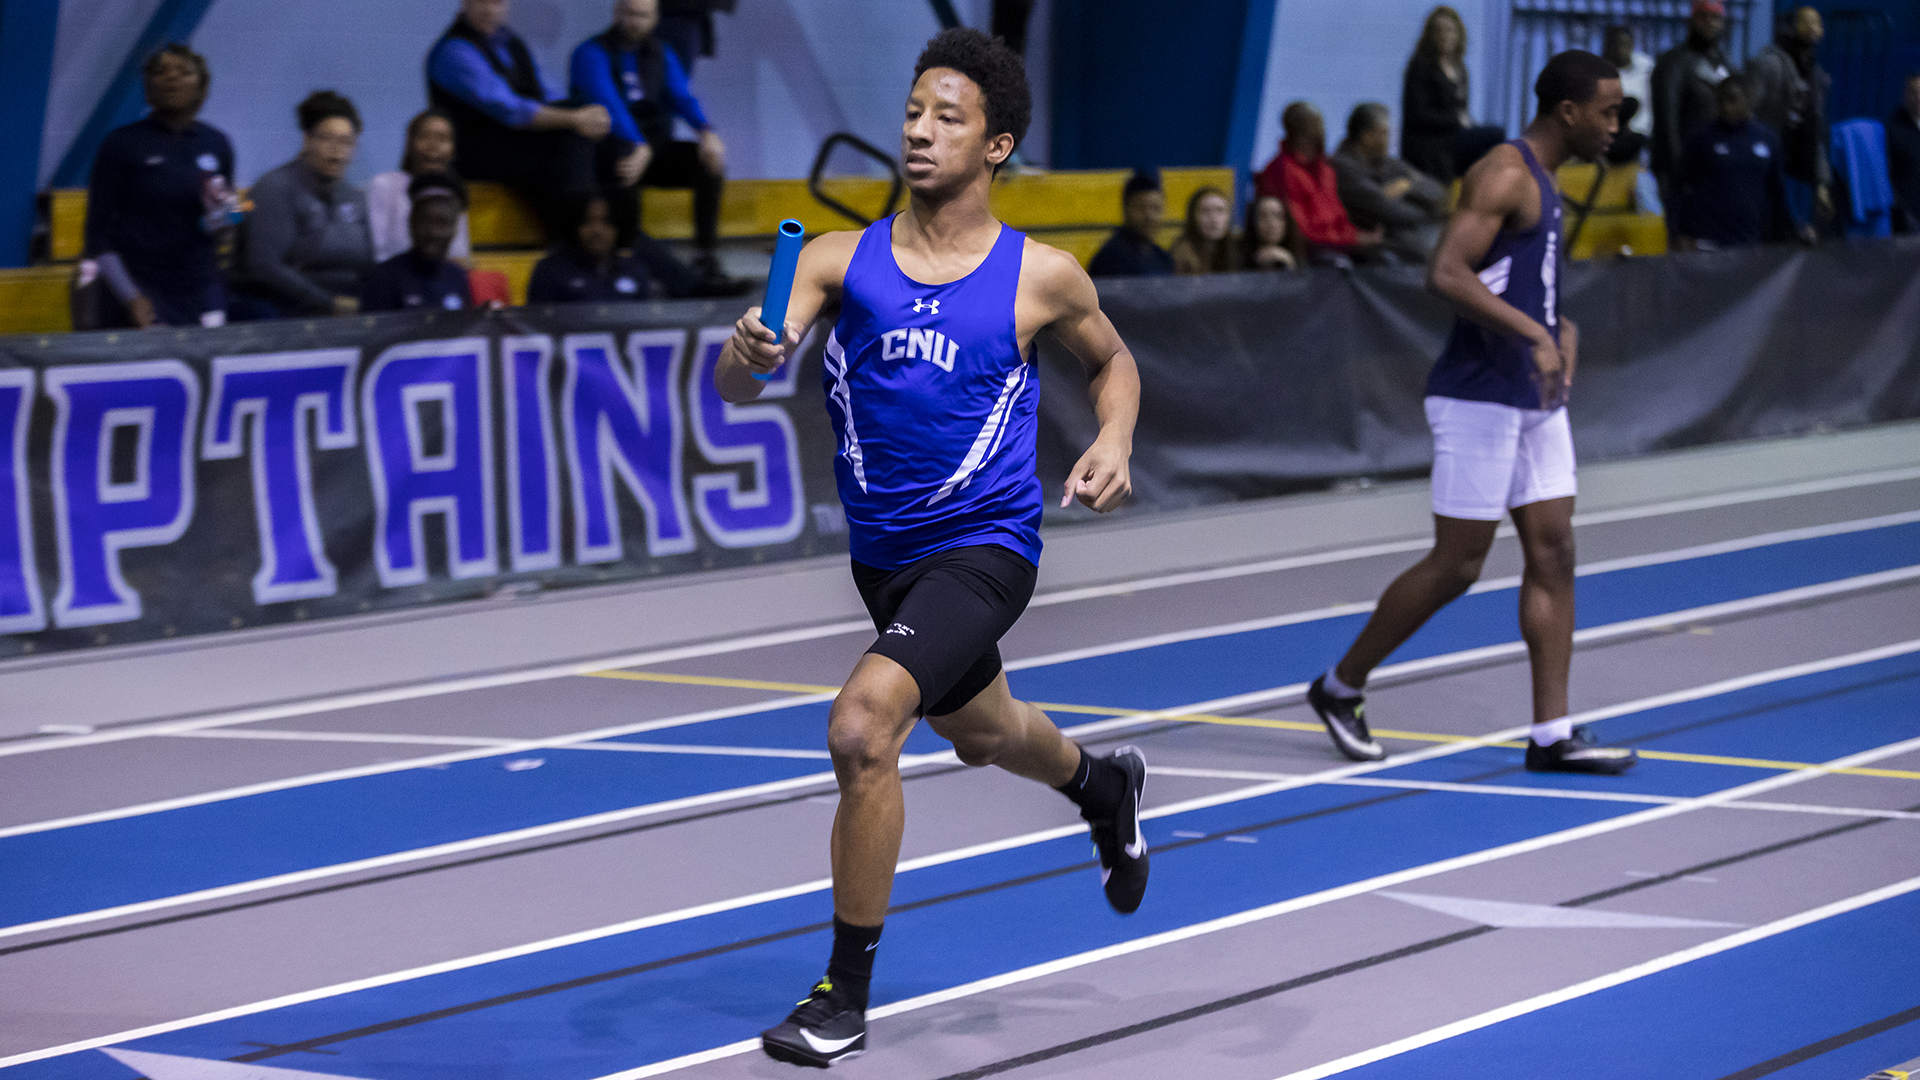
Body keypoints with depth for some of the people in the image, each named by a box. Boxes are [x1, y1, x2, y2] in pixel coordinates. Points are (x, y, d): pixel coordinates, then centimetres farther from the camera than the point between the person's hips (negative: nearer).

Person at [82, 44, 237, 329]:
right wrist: (129, 298, -11)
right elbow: (99, 236, -1)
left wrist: (222, 216, -4)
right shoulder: (121, 143, 0)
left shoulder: (216, 144, 11)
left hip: (203, 292, 4)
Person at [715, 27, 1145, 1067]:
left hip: (983, 544, -5)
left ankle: (846, 996, -13)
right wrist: (747, 355, -41)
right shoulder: (841, 261, -5)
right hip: (883, 550, 5)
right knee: (980, 732, 29)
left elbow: (1111, 360, 13)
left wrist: (1114, 443, -7)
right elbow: (736, 380, -17)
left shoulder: (1042, 277, -8)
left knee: (863, 725, -26)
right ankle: (1102, 786, 66)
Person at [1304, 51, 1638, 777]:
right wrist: (1532, 333, -30)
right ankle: (1341, 686, 13)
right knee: (1457, 565, -3)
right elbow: (1446, 273, -26)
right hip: (1479, 396, -10)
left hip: (1533, 399, 10)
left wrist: (1562, 330, 10)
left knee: (1553, 554, 4)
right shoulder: (1504, 174, -15)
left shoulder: (1541, 181, 16)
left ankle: (1551, 734, 4)